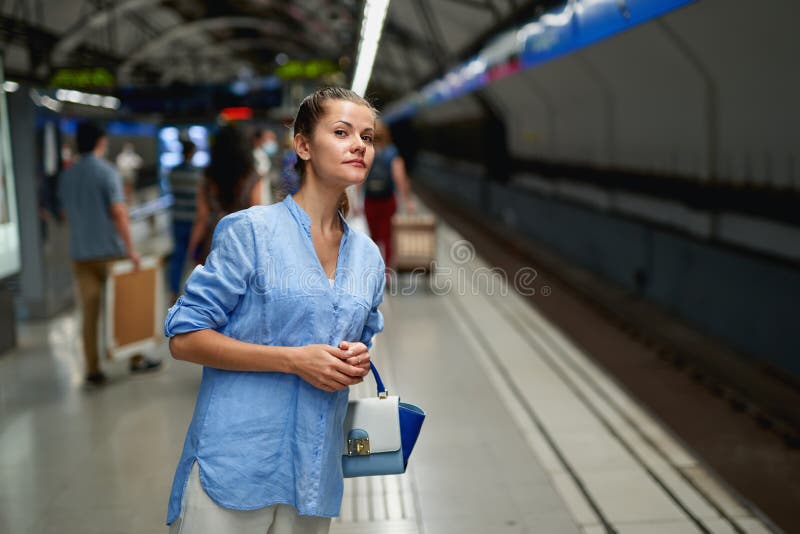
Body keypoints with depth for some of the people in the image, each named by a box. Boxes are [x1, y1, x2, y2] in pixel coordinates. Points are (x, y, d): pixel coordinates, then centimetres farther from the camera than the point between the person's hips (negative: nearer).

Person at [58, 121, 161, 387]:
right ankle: (136, 359, 17)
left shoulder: (66, 176, 7)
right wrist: (130, 249, -15)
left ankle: (93, 370, 7)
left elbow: (67, 213, 15)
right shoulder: (106, 171, -11)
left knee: (89, 313, 6)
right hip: (110, 250, -5)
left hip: (80, 253, 5)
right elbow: (118, 212, -18)